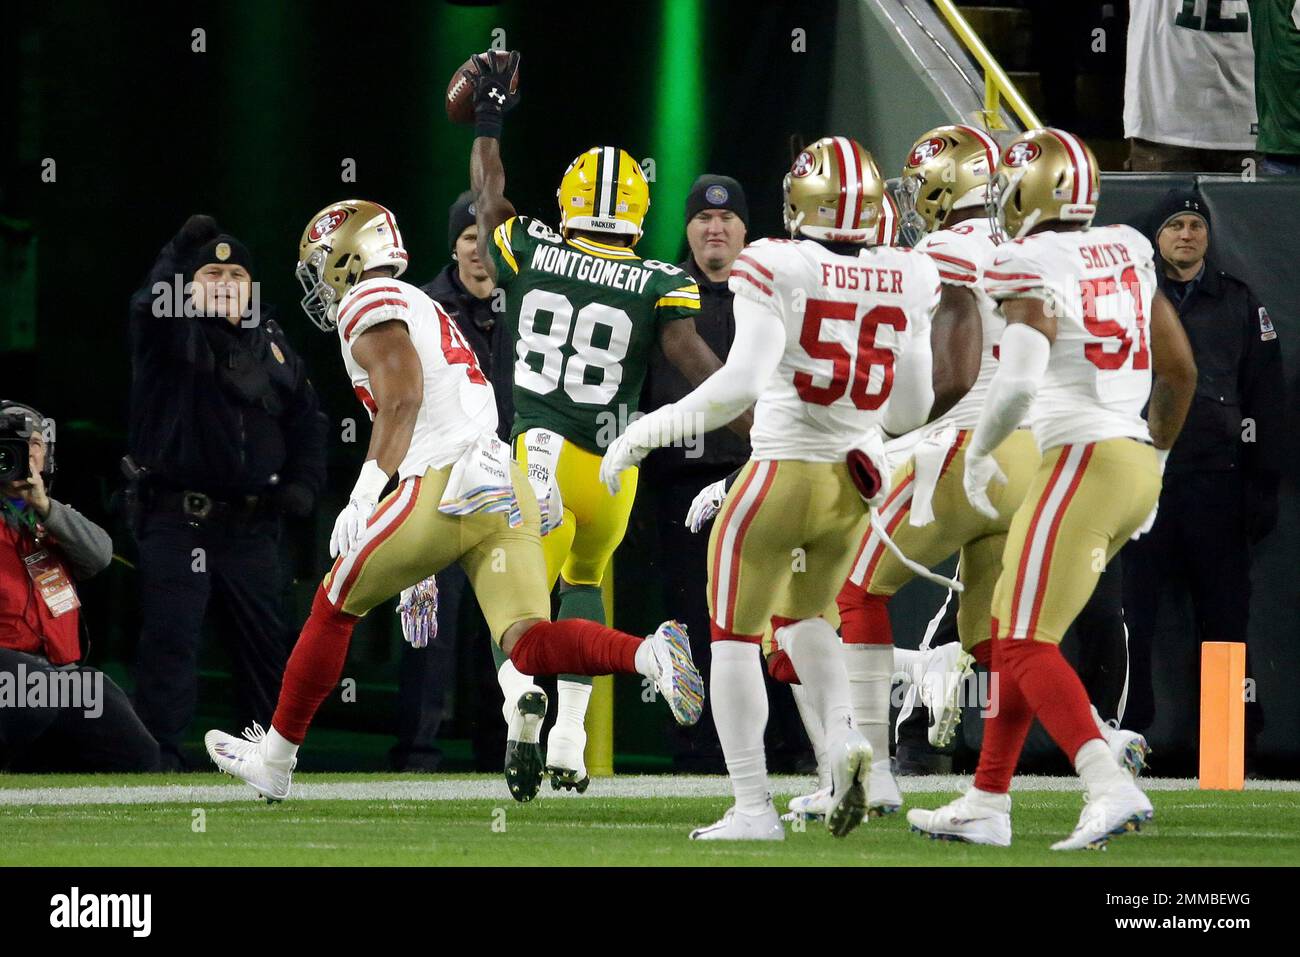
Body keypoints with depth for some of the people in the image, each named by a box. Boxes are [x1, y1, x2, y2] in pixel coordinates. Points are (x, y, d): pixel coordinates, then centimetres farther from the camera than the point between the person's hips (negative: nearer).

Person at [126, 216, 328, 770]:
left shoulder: (271, 345, 12)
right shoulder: (172, 334, -2)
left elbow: (308, 419, 20)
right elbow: (152, 305, -27)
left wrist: (303, 484, 7)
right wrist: (181, 253, -37)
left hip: (252, 530, 5)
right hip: (175, 522, -5)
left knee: (266, 645, 11)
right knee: (169, 638, -12)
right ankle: (160, 755, -9)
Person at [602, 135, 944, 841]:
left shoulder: (777, 269, -14)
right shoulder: (907, 281, 1)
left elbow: (742, 381, -23)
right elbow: (912, 409, 7)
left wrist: (644, 432, -15)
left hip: (782, 476, -5)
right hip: (855, 484, 5)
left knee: (734, 638, 10)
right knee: (800, 617, 27)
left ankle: (753, 807, 6)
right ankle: (843, 737, 2)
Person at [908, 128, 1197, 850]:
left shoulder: (1032, 265, -11)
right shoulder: (1125, 252, 13)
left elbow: (1017, 382, -23)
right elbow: (1180, 371, 18)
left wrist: (978, 455, -6)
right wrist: (1154, 458, 31)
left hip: (1084, 460, -8)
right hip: (1135, 462, 8)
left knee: (1026, 646, -8)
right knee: (1016, 628, 17)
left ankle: (1111, 788, -25)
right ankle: (986, 805, 21)